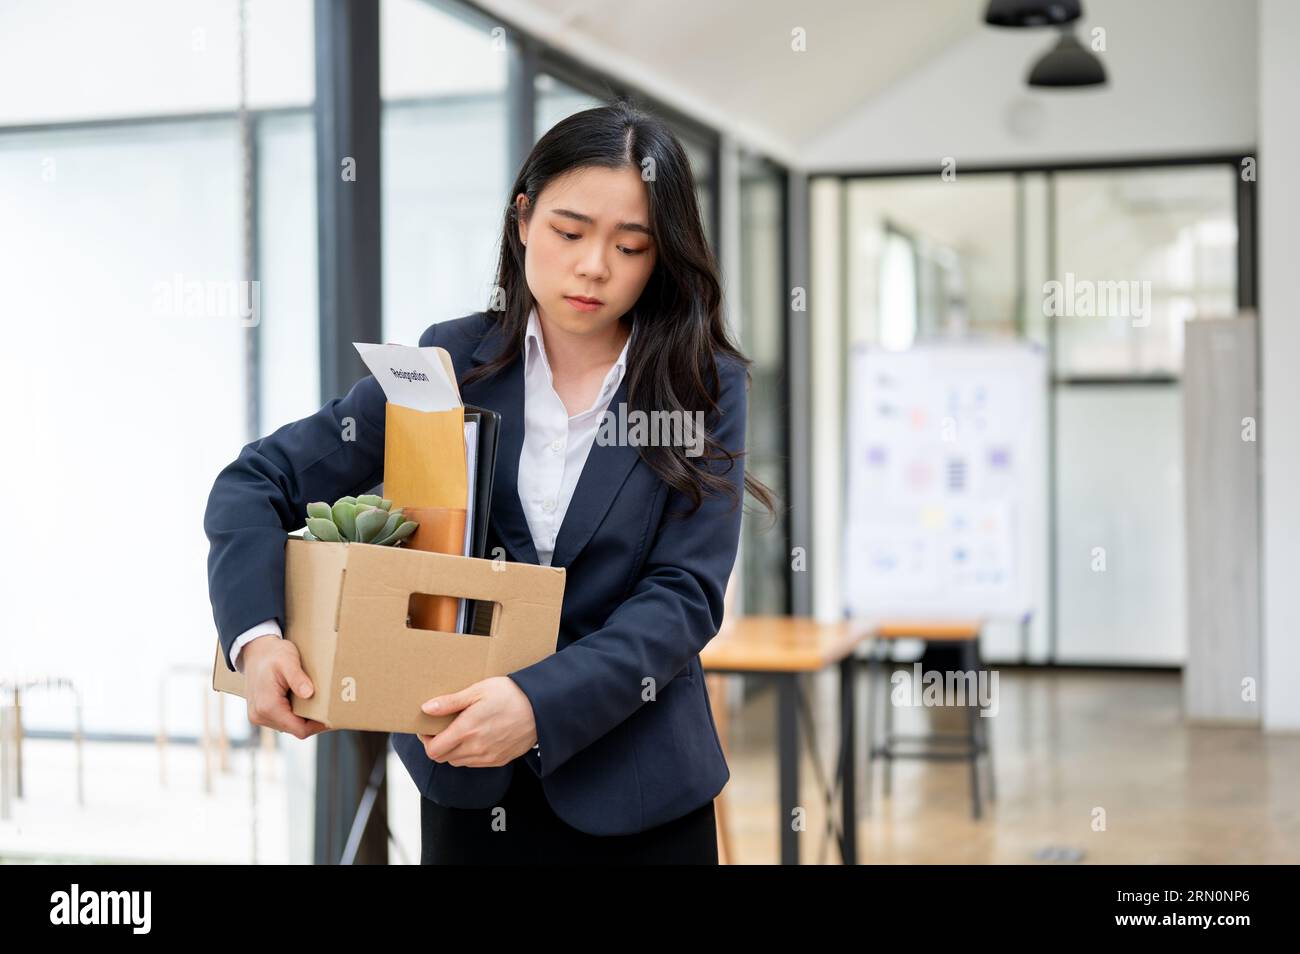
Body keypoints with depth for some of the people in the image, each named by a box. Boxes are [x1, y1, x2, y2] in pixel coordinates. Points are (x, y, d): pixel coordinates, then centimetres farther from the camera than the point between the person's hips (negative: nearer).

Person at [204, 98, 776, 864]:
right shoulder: (452, 362, -3)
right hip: (469, 787, 2)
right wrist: (256, 636, -19)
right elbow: (258, 483, -1)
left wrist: (541, 703, -27)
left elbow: (685, 594, -13)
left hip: (636, 794, -1)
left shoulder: (705, 388, -7)